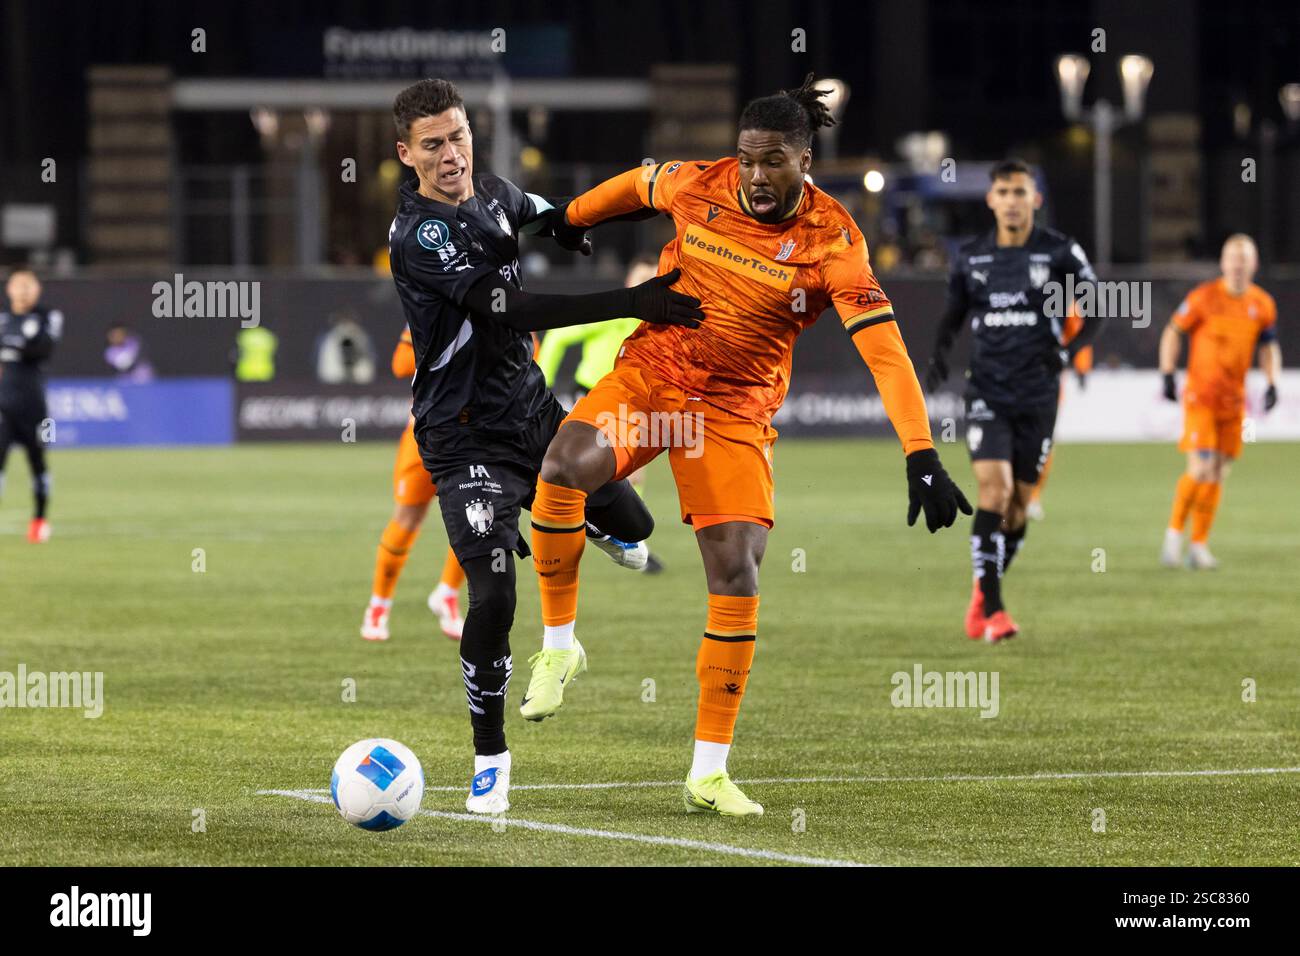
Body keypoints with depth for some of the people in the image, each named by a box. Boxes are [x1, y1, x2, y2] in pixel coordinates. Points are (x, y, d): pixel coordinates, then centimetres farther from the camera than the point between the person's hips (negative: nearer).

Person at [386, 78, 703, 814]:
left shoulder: (494, 194, 2)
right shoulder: (418, 236, -22)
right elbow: (509, 309, -32)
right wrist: (631, 303, -35)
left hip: (532, 407, 7)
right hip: (468, 438, -7)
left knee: (631, 530, 11)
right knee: (494, 595, -17)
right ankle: (490, 754, 1)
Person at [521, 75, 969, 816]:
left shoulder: (831, 240, -16)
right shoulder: (698, 185, -8)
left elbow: (885, 350, -23)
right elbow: (635, 186, 16)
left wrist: (922, 459, -32)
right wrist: (570, 218, 35)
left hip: (736, 410, -1)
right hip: (649, 374, 1)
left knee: (738, 572, -12)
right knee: (565, 465, -28)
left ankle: (710, 772, -2)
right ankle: (560, 644, -7)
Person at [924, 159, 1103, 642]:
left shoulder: (1060, 252, -2)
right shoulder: (970, 257, 5)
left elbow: (1095, 313, 1)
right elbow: (954, 313, 17)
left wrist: (1068, 351, -17)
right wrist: (939, 354, -3)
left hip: (1037, 397, 0)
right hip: (986, 393, 0)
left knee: (1018, 503, 6)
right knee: (994, 489, -18)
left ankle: (982, 596, 26)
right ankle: (992, 608, -17)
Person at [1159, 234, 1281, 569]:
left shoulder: (1263, 305, 4)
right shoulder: (1203, 297, -8)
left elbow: (1269, 348, 16)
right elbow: (1173, 333, 2)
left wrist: (1272, 383, 1)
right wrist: (1168, 375, -5)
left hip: (1234, 400, 4)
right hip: (1200, 395, -4)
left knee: (1218, 475, 5)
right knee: (1201, 470, -14)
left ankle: (1199, 545, 13)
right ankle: (1174, 532, 4)